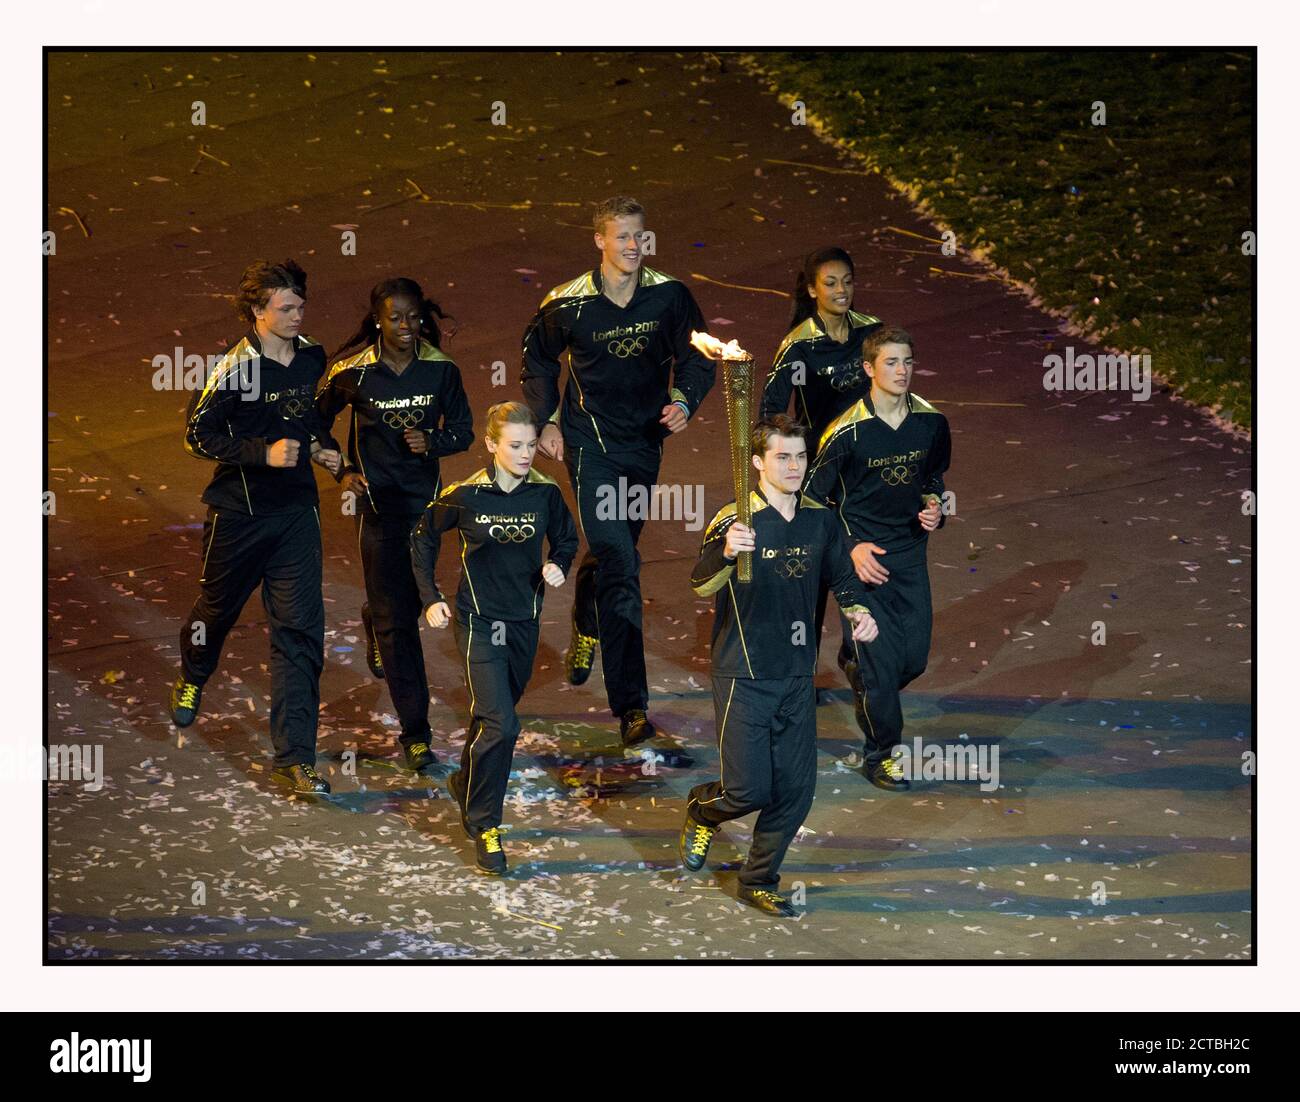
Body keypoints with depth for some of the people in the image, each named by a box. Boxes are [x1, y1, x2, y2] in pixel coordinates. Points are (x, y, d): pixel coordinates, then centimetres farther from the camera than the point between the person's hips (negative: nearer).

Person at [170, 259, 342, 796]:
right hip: (239, 511, -3)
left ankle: (294, 757, -7)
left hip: (297, 510, 3)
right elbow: (198, 433, -15)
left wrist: (326, 446, 3)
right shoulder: (235, 369, -16)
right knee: (218, 606, 20)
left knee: (300, 630, -7)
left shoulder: (313, 357, 2)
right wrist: (263, 453, -23)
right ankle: (192, 679, 55)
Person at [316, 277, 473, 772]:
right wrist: (342, 472, -5)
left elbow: (462, 430, 4)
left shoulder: (441, 369, -5)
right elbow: (317, 423, 5)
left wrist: (432, 442, -16)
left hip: (425, 495, 3)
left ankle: (374, 623, 57)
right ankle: (415, 733, -8)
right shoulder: (352, 372, -11)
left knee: (410, 599, 18)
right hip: (377, 496, -3)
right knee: (397, 618, -10)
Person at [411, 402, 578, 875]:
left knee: (491, 715, 21)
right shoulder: (465, 496, -12)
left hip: (524, 621, 4)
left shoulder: (546, 493, -5)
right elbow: (423, 538, 4)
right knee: (500, 724, -16)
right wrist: (430, 598, -1)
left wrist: (558, 565, -10)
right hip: (478, 621, -4)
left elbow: (566, 539, 12)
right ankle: (483, 825, -2)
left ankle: (466, 783, 48)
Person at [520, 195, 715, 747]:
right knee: (619, 562, -15)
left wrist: (684, 400, -13)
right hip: (589, 442, -4)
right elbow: (538, 359, 9)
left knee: (614, 550, 21)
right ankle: (630, 705, -16)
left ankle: (585, 629, 56)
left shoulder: (669, 295, -6)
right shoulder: (568, 304, -10)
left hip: (645, 439, 4)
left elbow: (696, 357, 6)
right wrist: (545, 422, 3)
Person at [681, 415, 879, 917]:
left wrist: (859, 611, -2)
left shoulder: (821, 520, 4)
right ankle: (702, 811, 27)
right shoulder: (735, 521, -14)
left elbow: (842, 578, 20)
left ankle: (759, 882, 25)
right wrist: (725, 553, -52)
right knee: (749, 789, -8)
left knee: (795, 790, 6)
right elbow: (701, 584, -30)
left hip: (797, 676, 5)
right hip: (743, 676, -5)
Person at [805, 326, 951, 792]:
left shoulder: (931, 422, -2)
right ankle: (880, 754, 13)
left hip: (910, 549, 5)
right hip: (863, 553, -5)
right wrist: (851, 548, -15)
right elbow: (814, 499, -7)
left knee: (915, 655, 7)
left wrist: (934, 507, -3)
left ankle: (862, 681, 40)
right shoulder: (847, 431, -16)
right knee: (881, 659, -5)